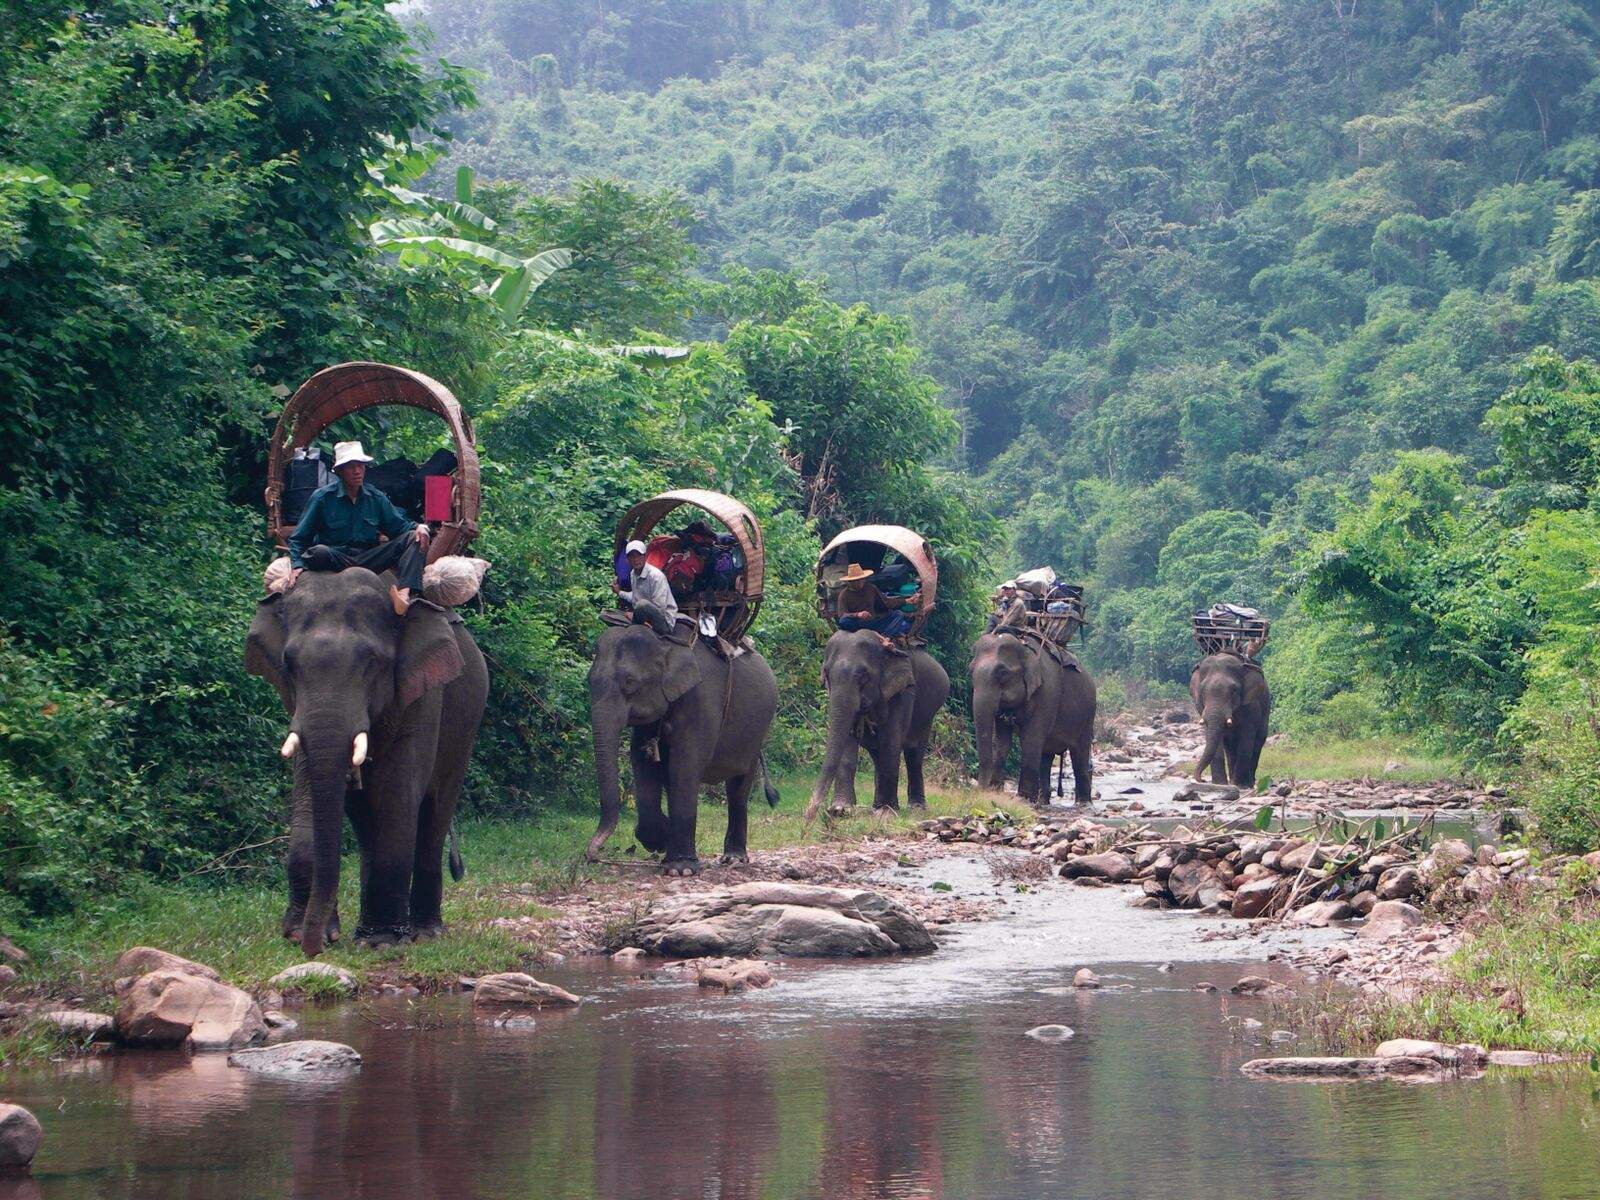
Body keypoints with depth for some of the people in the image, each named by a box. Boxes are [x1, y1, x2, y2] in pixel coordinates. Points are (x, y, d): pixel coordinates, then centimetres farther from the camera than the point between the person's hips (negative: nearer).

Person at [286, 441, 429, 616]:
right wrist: (297, 565, -15)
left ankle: (404, 594, -41)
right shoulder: (323, 497, 0)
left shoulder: (375, 498, 11)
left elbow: (398, 526, 15)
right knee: (318, 553, -38)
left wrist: (418, 527, -8)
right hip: (334, 560, -3)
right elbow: (298, 538, 2)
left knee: (413, 538, -14)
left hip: (368, 558, 3)